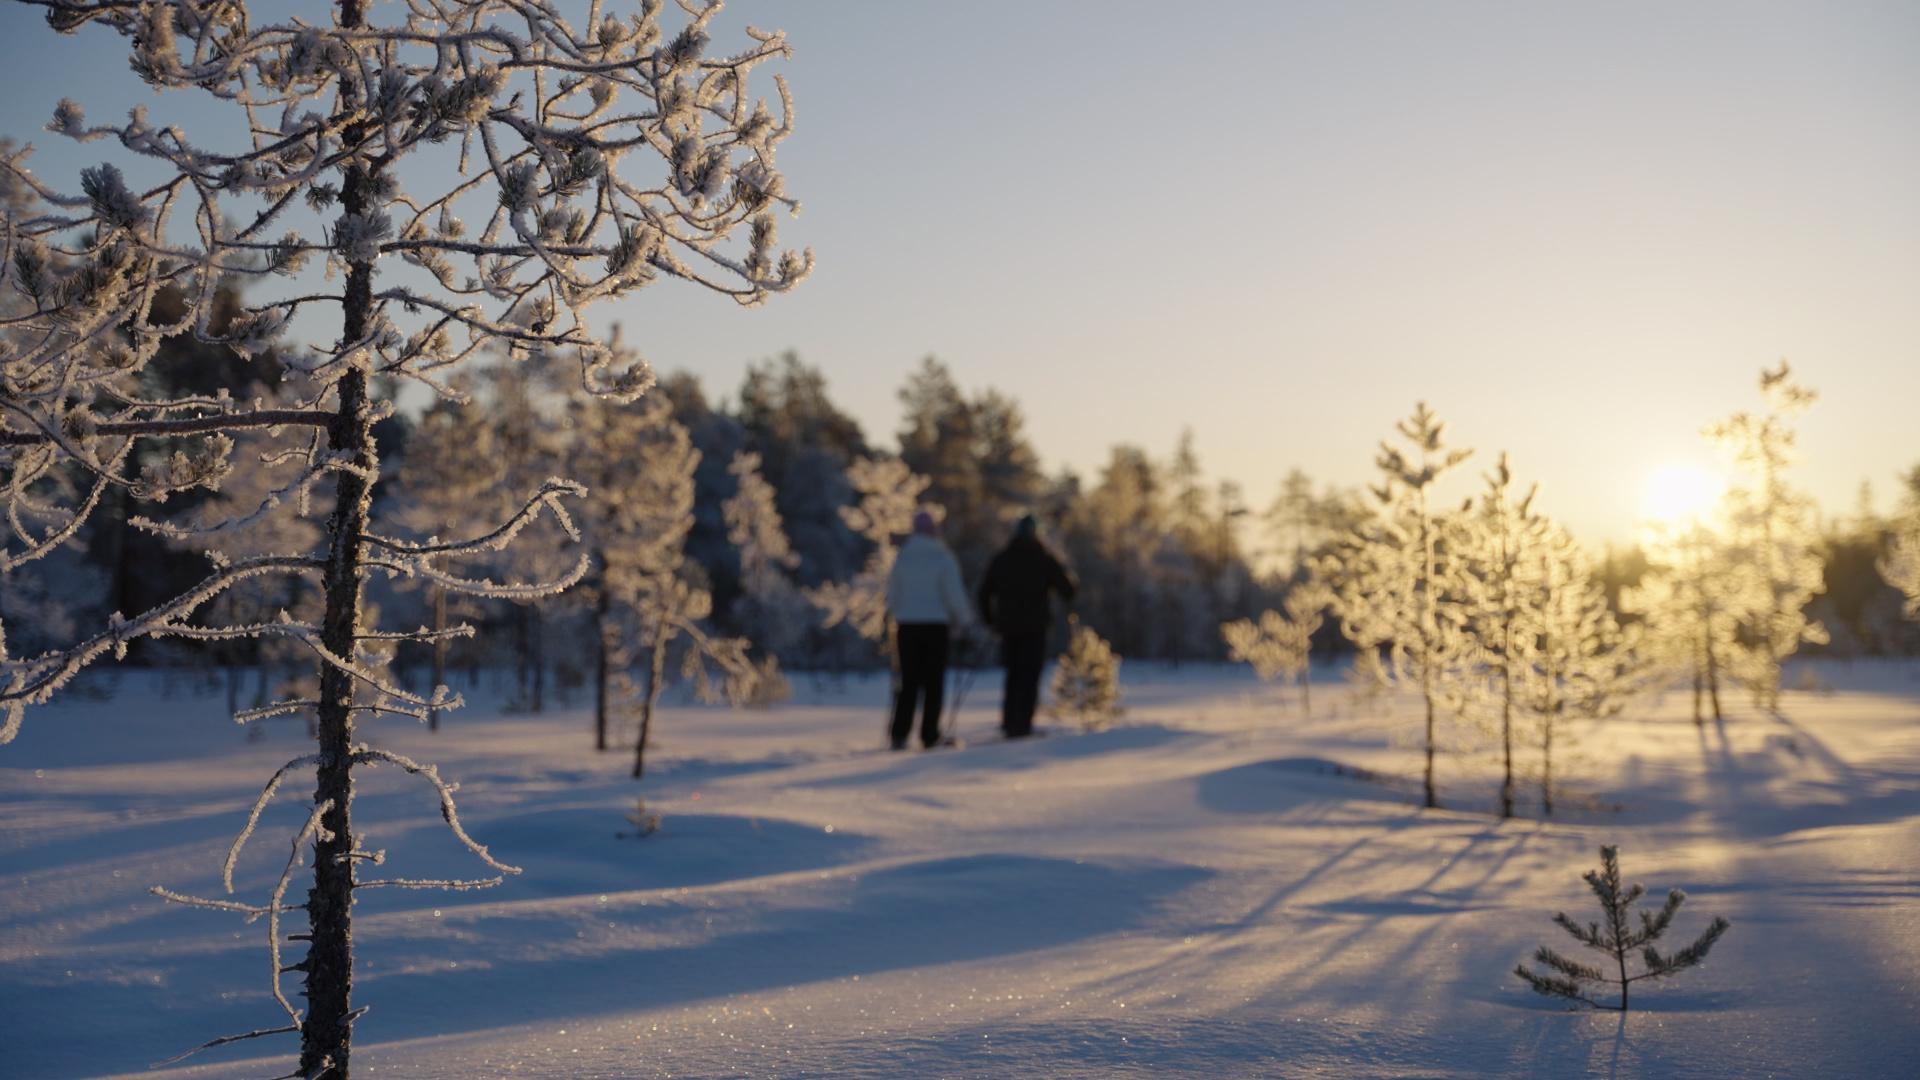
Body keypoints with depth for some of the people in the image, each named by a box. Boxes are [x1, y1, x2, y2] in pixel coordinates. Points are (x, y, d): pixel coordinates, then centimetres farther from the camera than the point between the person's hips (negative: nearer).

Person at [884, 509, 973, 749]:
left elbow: (892, 593, 7)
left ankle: (900, 733, -4)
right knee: (933, 682, 4)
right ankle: (929, 735, 3)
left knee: (909, 682, 8)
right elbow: (954, 592, -9)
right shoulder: (943, 557, -7)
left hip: (907, 624, 3)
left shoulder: (902, 557, 4)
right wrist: (963, 619, 6)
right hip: (935, 624, -3)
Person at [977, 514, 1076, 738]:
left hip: (1008, 627, 4)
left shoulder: (1000, 559, 8)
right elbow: (1067, 589, -3)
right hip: (1035, 627, -4)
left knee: (1013, 675, 16)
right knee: (1029, 677, -1)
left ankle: (1009, 722, 13)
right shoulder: (1045, 559, -2)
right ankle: (1022, 725, -9)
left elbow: (984, 592, 8)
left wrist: (991, 620, 18)